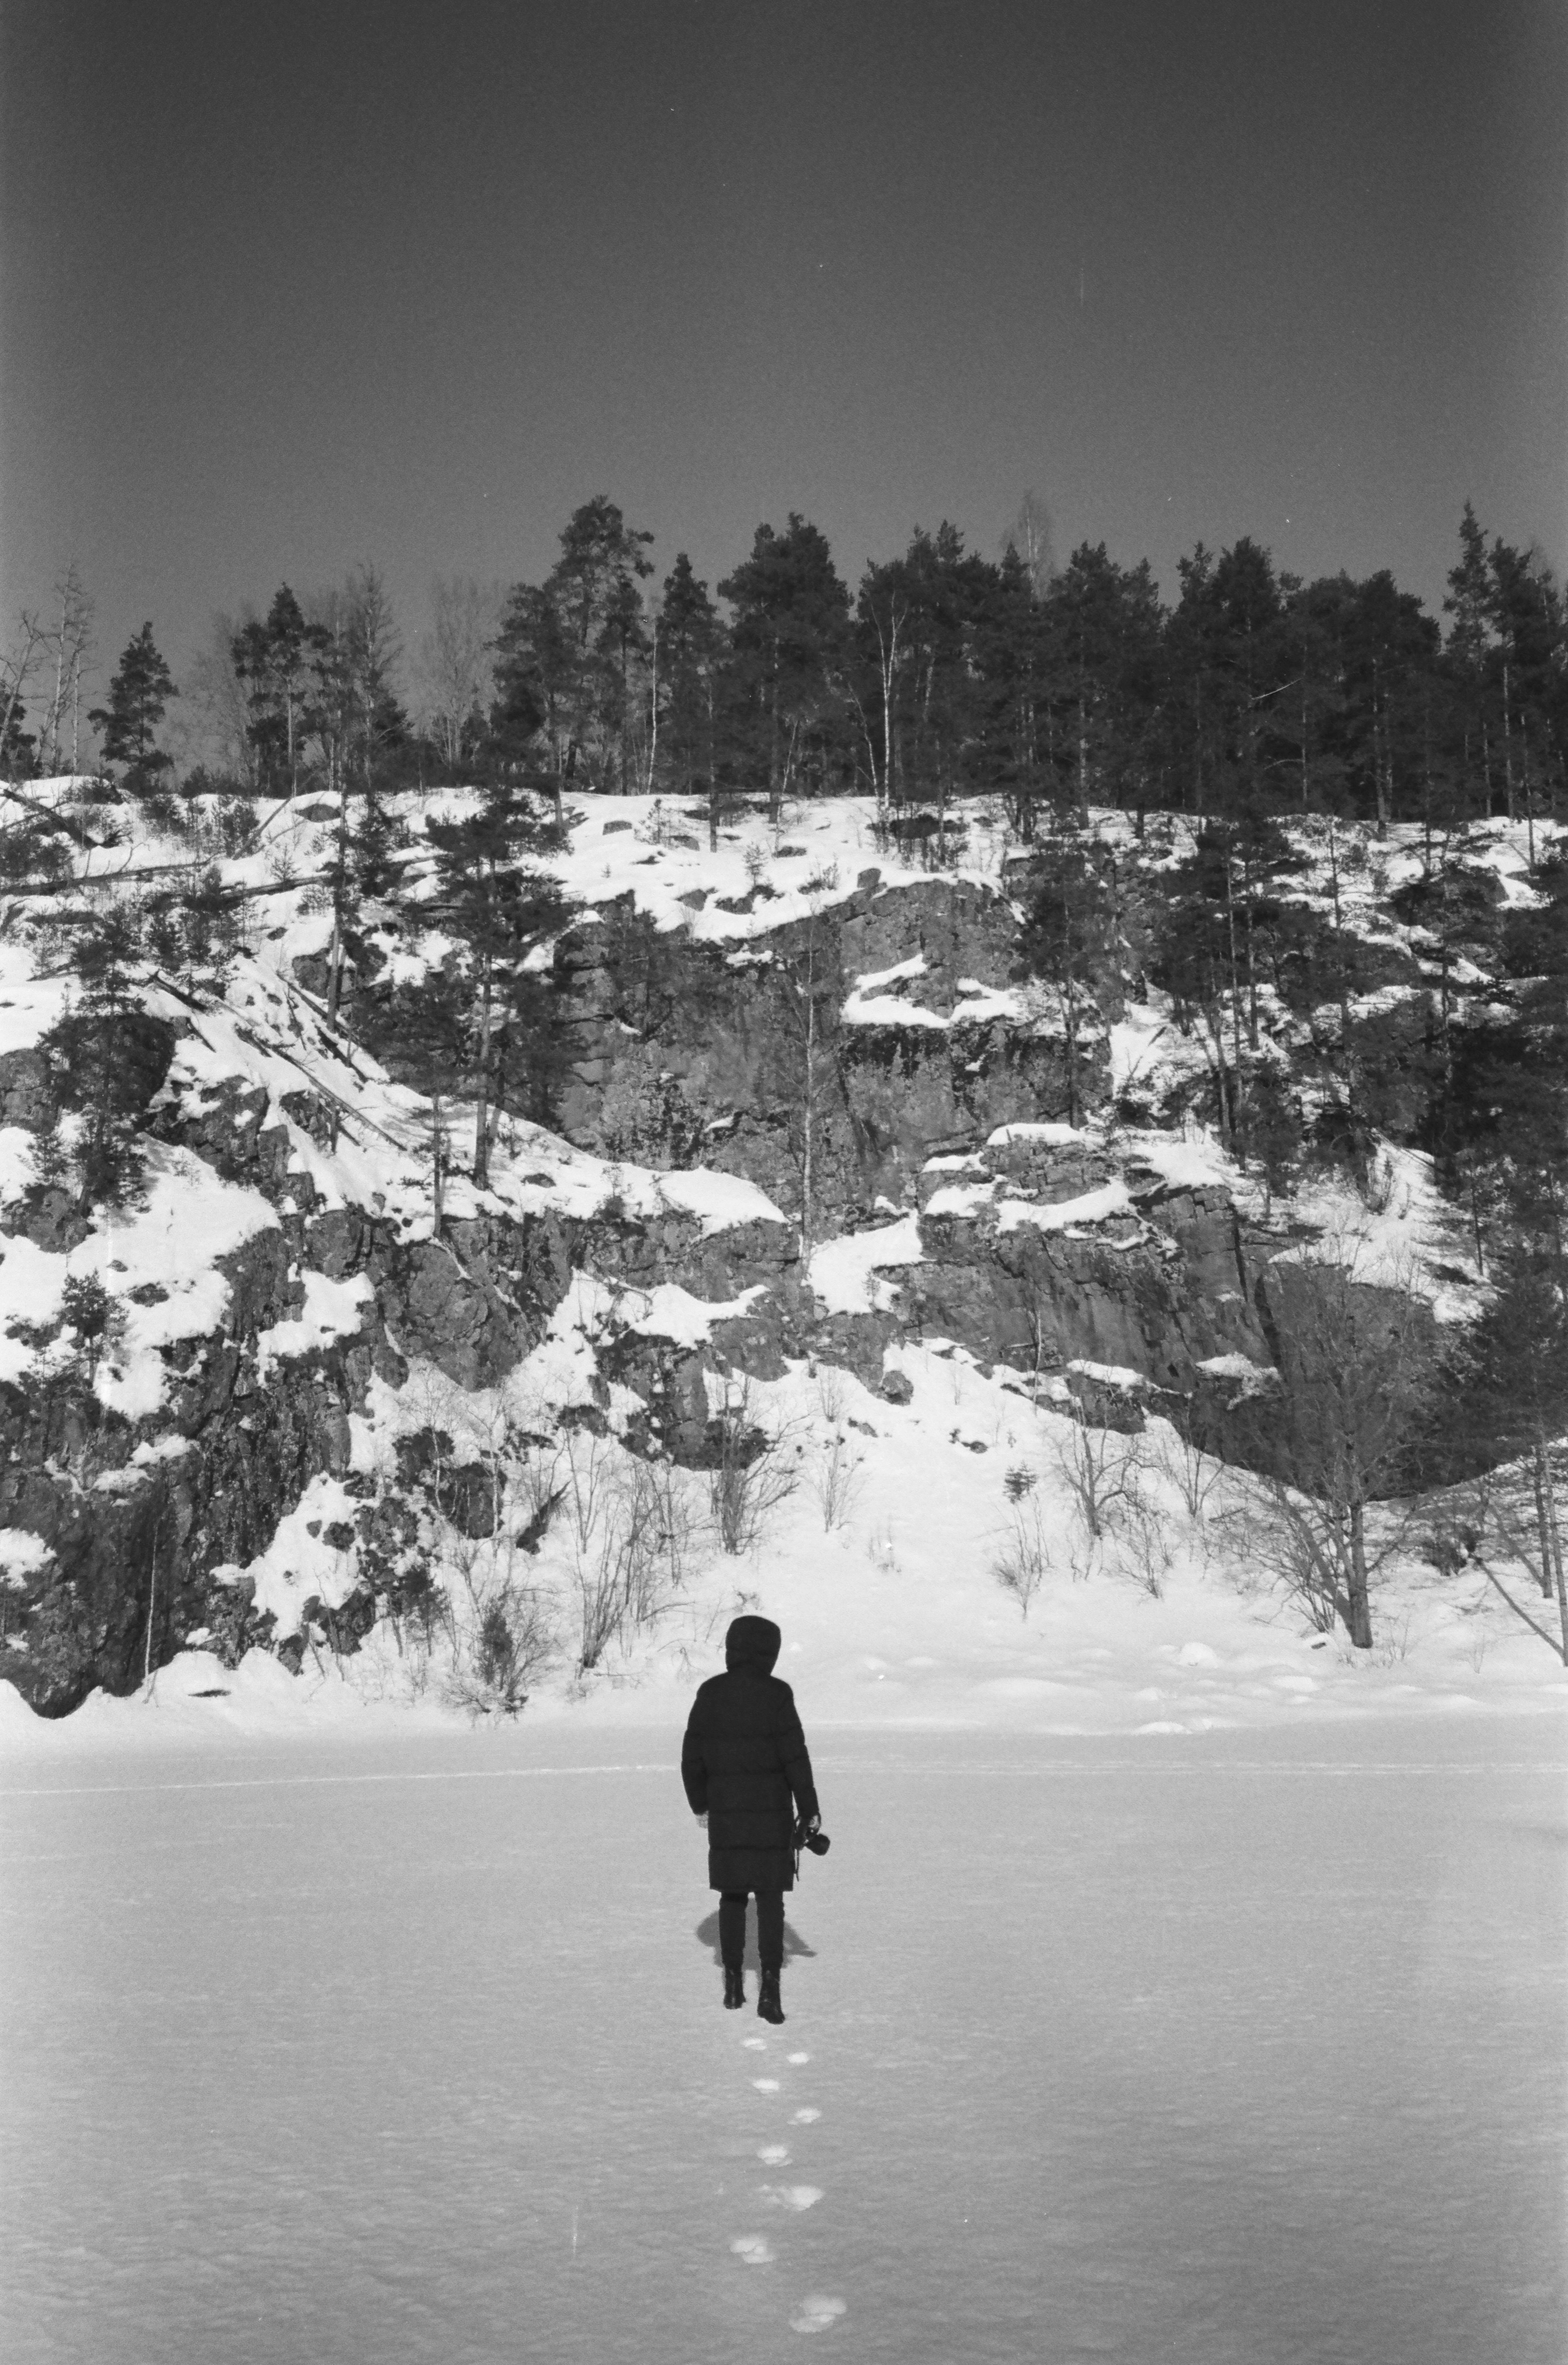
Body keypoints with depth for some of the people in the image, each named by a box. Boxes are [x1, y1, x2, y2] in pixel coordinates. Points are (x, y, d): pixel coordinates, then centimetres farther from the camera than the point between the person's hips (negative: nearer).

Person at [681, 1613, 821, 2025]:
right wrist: (809, 1810, -2)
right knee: (770, 1897, 3)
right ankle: (770, 1988, -3)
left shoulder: (710, 1693, -1)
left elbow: (692, 1756, 5)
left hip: (725, 1810, 3)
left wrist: (699, 1803, 19)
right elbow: (795, 1757, -11)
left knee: (732, 1896, 14)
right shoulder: (775, 1694, -13)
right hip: (771, 1812, -3)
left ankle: (733, 1984, 19)